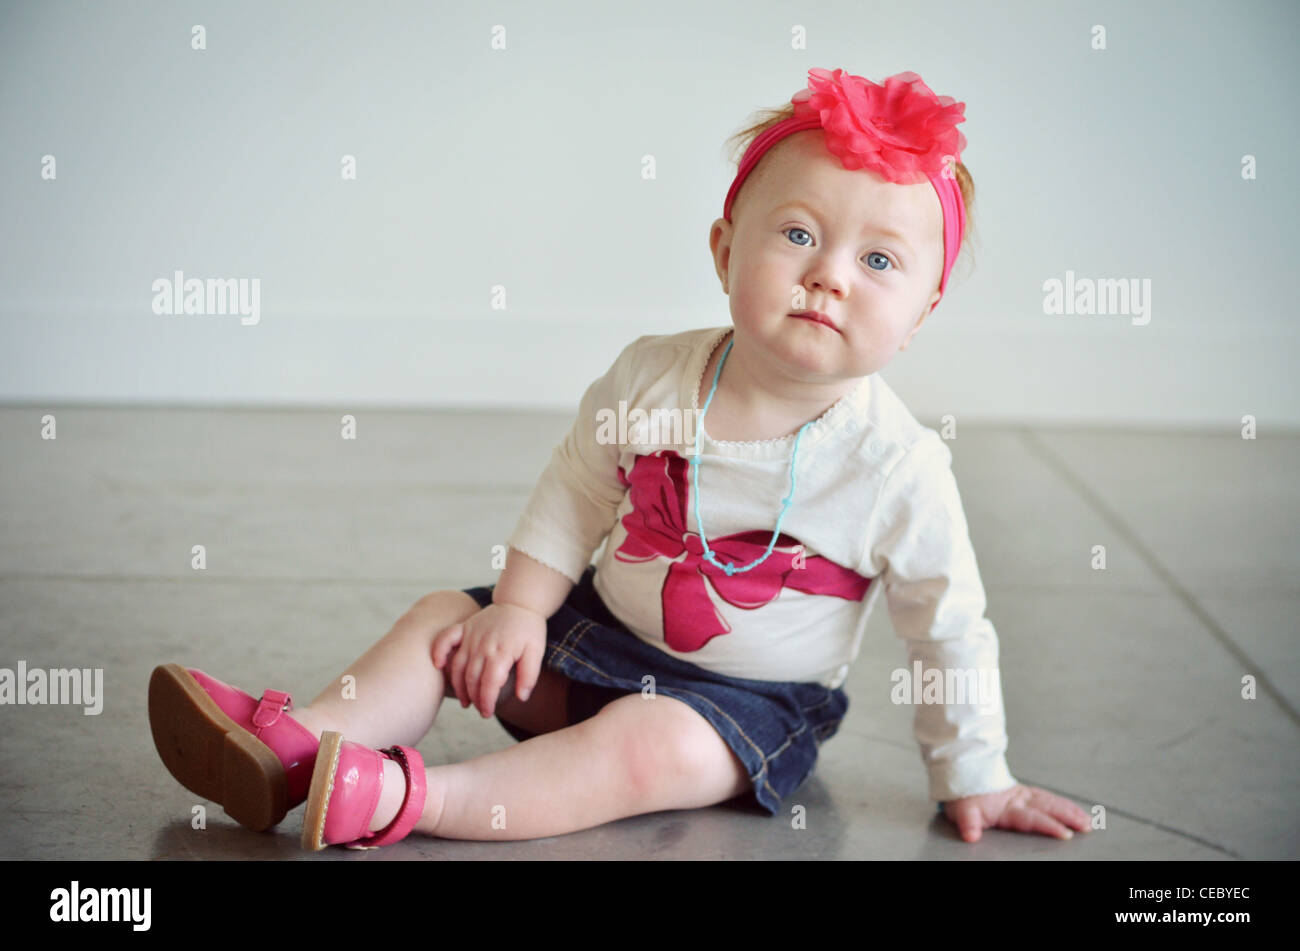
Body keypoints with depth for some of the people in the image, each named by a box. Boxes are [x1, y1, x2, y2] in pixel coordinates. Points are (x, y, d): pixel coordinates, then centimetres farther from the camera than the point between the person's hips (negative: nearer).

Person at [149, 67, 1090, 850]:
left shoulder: (898, 465, -21)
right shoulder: (650, 376, -12)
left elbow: (953, 634, -11)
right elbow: (575, 493, 3)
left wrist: (974, 780, -7)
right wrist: (519, 607, -3)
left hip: (745, 696, -4)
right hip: (597, 634, 5)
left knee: (649, 748, -32)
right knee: (443, 619, -4)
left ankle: (411, 797, -36)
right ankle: (292, 748, -13)